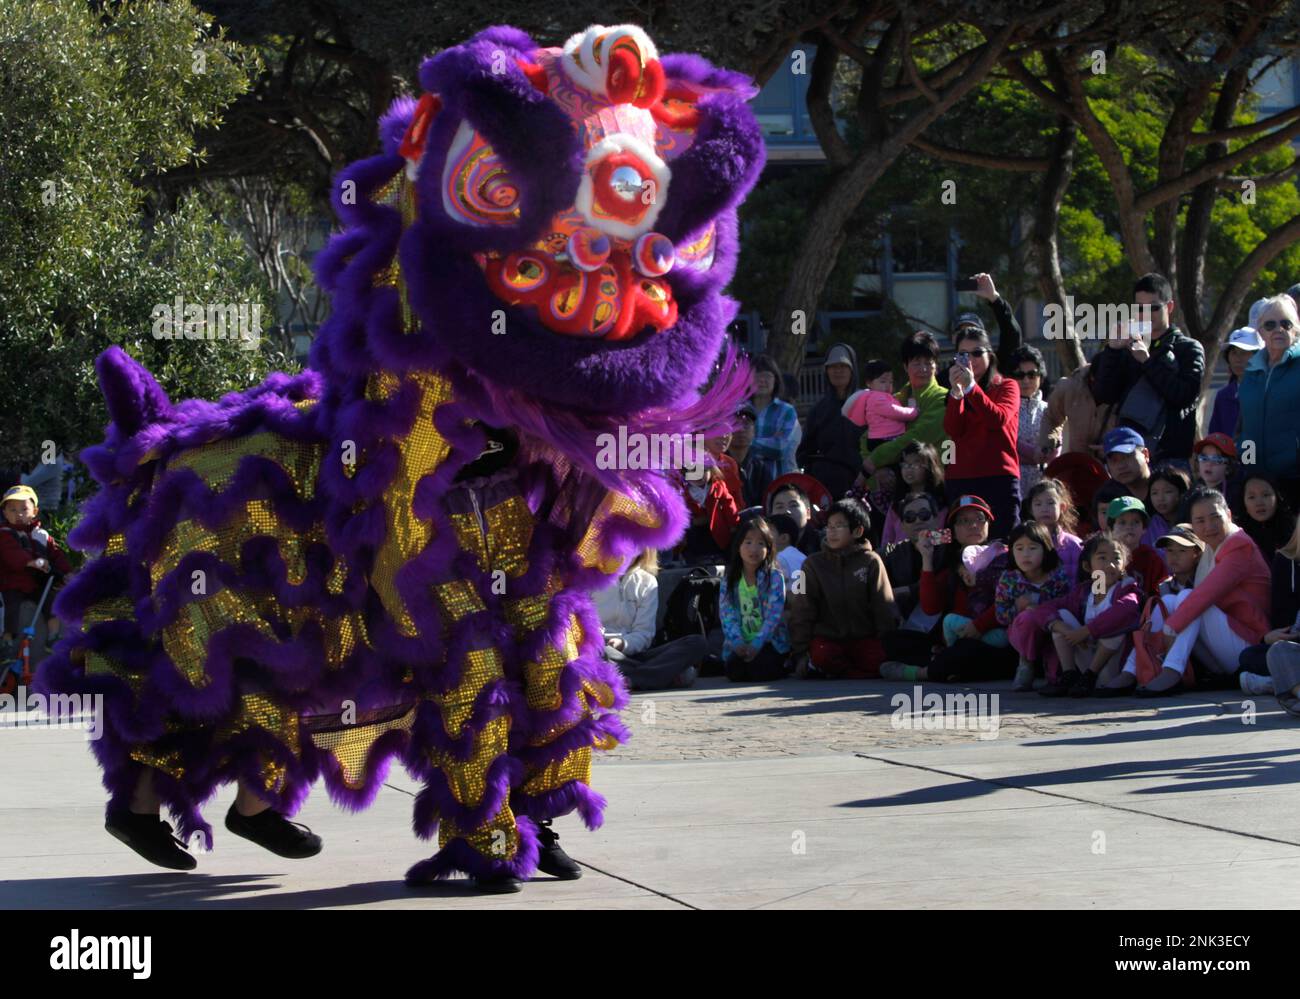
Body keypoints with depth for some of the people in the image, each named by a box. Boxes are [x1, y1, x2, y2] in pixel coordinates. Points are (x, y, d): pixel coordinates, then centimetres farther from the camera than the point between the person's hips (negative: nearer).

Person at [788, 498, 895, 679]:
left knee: (879, 659, -31)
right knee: (821, 654, -34)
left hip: (864, 639, 0)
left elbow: (884, 609, 4)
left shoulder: (871, 561, 2)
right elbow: (802, 612, 2)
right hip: (827, 639, 0)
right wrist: (800, 653, -6)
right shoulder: (814, 564, 4)